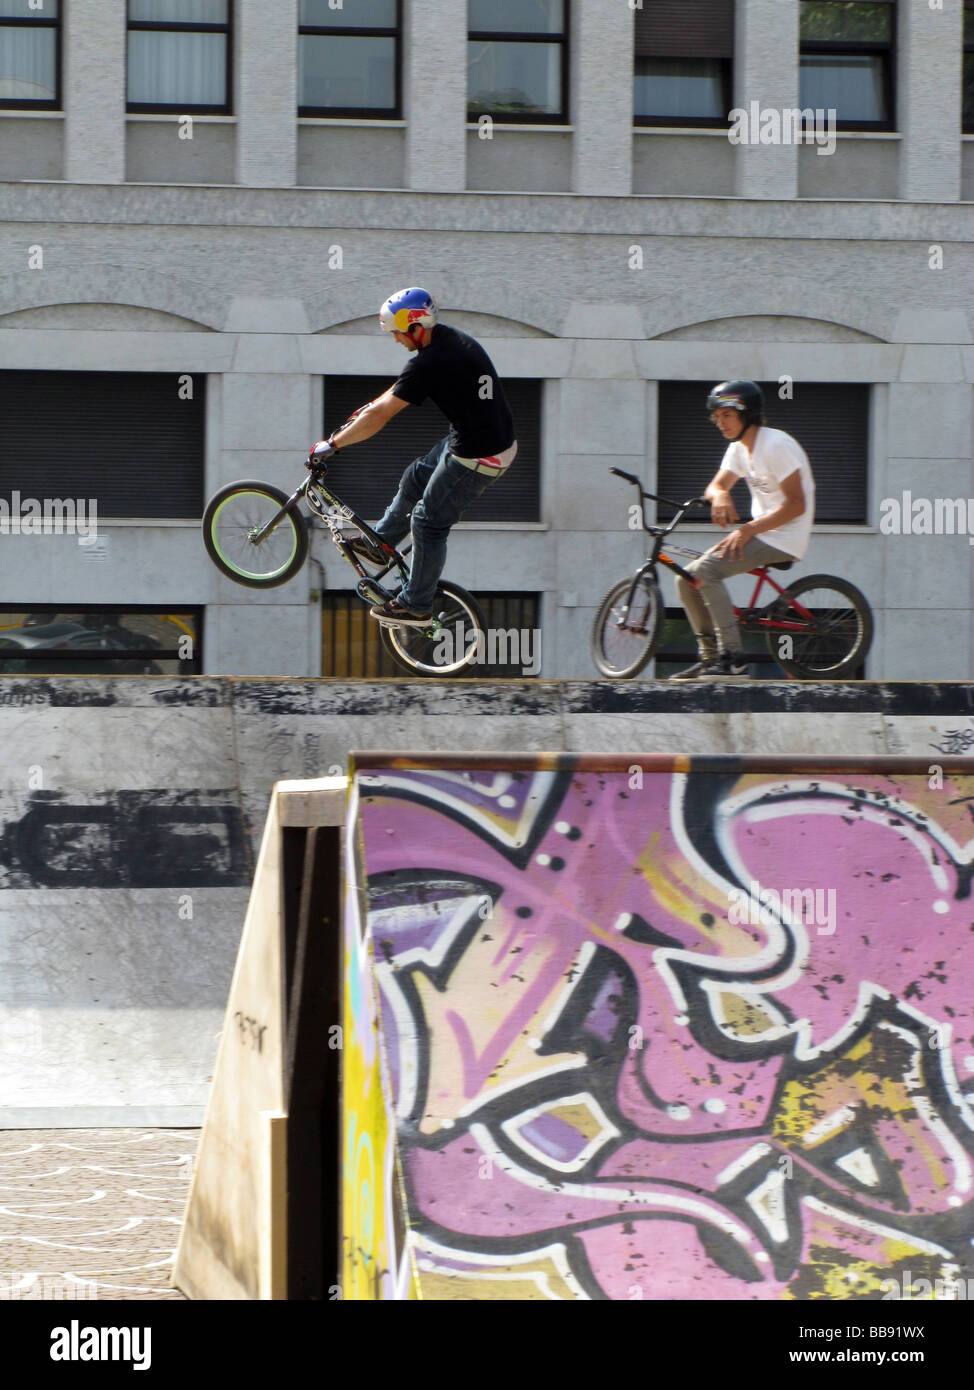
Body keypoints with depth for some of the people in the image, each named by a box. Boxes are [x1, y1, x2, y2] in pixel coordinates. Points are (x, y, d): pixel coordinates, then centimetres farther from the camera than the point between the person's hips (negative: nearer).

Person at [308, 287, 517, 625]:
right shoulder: (449, 338, 3)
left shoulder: (429, 363, -25)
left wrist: (331, 445, -11)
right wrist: (372, 405, 30)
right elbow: (402, 387, 22)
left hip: (478, 458, -9)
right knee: (415, 480, 24)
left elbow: (379, 418, -20)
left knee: (429, 521, 5)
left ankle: (416, 606, 17)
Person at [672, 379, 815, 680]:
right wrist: (720, 495, -17)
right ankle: (709, 657, 6)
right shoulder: (739, 448, 12)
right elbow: (715, 486, 9)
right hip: (759, 532, 9)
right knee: (687, 578, 1)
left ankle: (733, 659, -26)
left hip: (784, 538, -9)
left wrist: (749, 529, -24)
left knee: (706, 569, -25)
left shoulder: (775, 446, -16)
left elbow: (796, 505, -20)